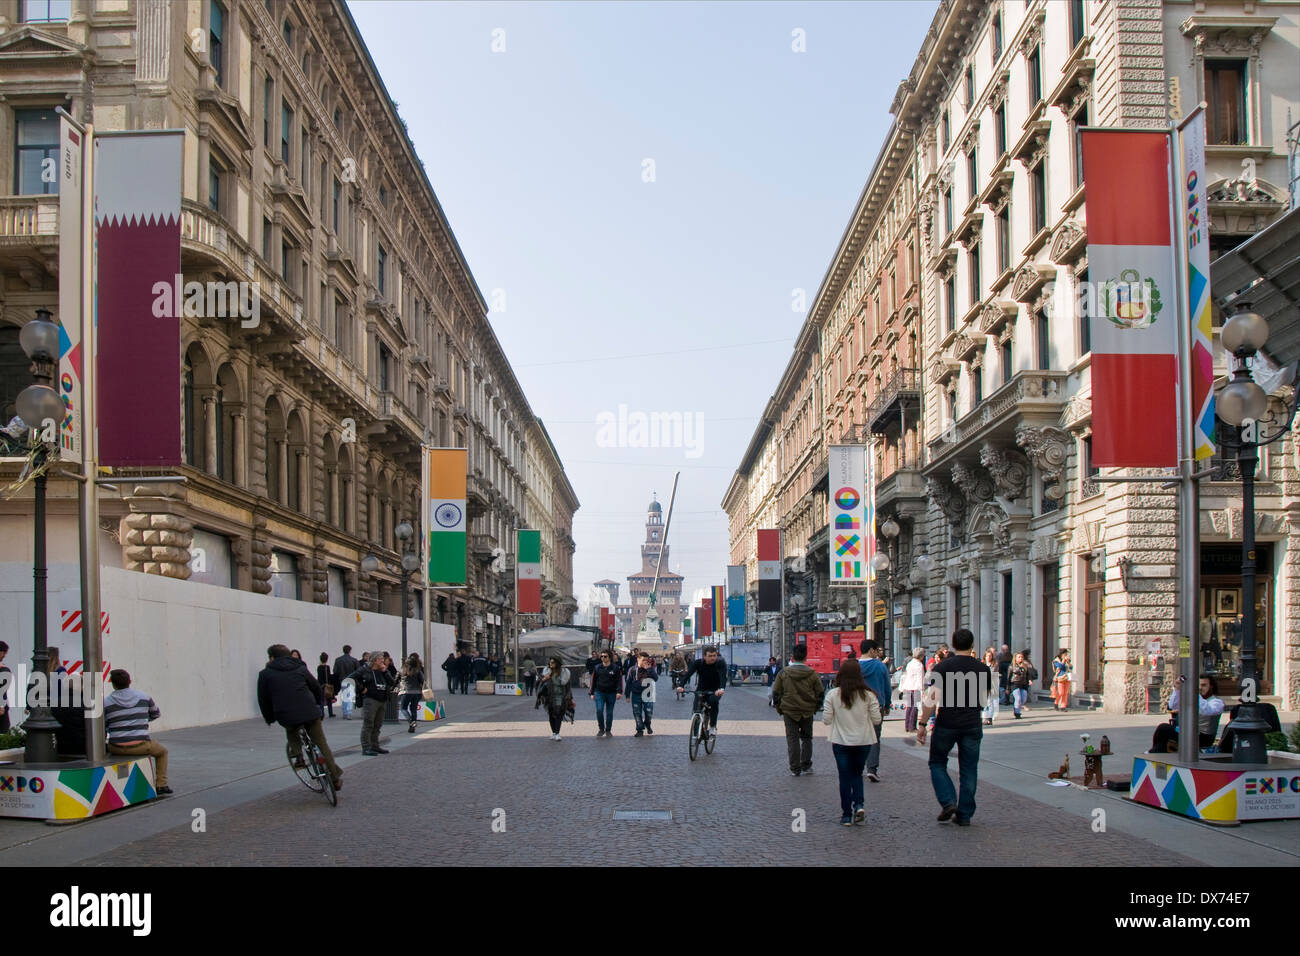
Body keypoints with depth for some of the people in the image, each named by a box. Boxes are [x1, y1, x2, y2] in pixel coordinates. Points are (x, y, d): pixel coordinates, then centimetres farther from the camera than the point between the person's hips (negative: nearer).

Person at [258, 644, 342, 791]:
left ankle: (297, 756, 13)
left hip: (286, 717, -1)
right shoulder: (300, 668, 15)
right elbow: (317, 688, 18)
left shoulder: (265, 674, 7)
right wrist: (318, 705, 36)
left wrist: (270, 719, 23)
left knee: (291, 731, 34)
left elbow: (263, 700, 9)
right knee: (322, 745, 13)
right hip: (310, 713, 1)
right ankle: (336, 778, 12)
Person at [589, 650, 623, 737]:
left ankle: (608, 730, 19)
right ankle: (601, 729, 3)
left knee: (609, 713, 7)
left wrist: (619, 692, -16)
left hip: (611, 693, -1)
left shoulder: (615, 668, -2)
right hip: (599, 693, 1)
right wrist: (592, 693, 7)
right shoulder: (597, 667, 4)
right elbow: (593, 681, 11)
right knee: (599, 711, -12)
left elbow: (619, 680, -3)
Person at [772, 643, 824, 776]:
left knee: (792, 739, 5)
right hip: (807, 712, 1)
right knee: (806, 738, 17)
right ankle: (806, 765, 19)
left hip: (789, 711, -1)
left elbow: (776, 693, -2)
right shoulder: (813, 674, -6)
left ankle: (795, 769, 4)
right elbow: (820, 694, 0)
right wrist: (815, 708, 14)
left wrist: (779, 709, 10)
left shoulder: (783, 673, -6)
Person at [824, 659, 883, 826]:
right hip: (863, 741, 1)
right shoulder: (868, 695, -7)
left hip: (841, 742, -1)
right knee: (857, 774, 19)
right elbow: (877, 720, -3)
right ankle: (859, 804, -1)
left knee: (845, 777, 8)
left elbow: (826, 720, -5)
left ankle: (846, 814, 7)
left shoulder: (833, 695, -9)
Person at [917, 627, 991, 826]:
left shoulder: (942, 667, -7)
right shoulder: (983, 669, 2)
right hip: (972, 726, 2)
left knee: (937, 763, 15)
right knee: (969, 770, 10)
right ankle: (964, 814, 11)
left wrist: (922, 724, -7)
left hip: (946, 725, -2)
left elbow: (932, 699, -12)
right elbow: (983, 701, 12)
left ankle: (948, 802, -1)